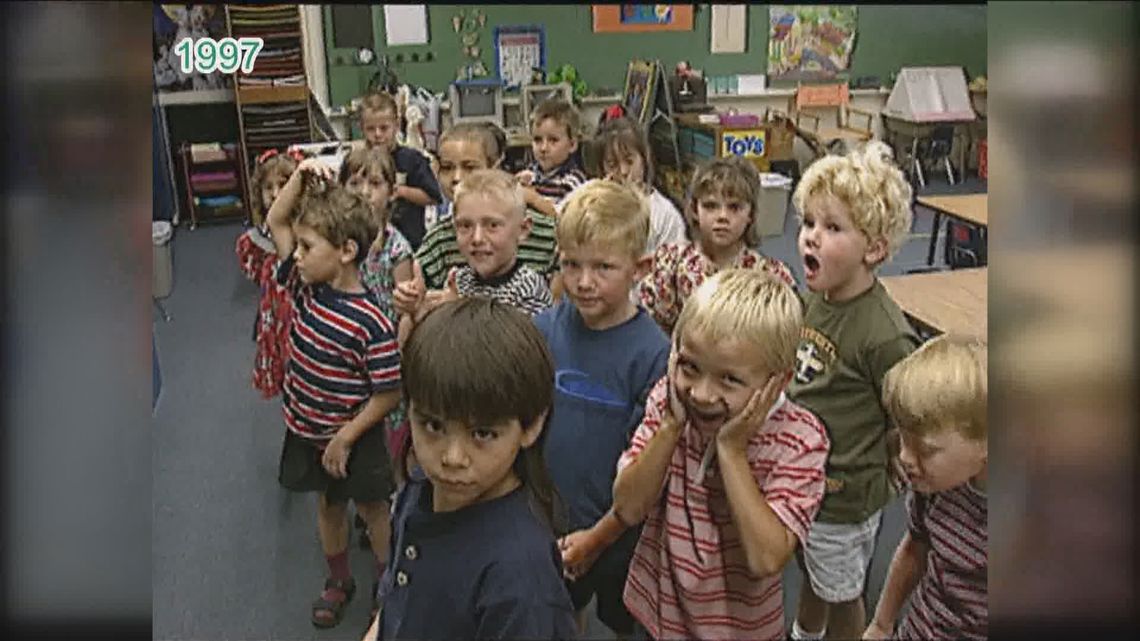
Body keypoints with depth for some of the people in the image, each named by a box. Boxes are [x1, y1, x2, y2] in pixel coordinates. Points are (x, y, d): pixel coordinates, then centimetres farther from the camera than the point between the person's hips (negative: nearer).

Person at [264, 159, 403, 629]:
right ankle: (339, 582, 45)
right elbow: (276, 222, -1)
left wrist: (344, 439, -17)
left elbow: (389, 393, -23)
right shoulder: (304, 286, -10)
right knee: (328, 504, 23)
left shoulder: (370, 323, -29)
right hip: (306, 430, 6)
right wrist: (300, 178, -16)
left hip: (353, 437, -6)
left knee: (371, 508, 16)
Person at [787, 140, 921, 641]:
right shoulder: (812, 300, -5)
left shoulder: (884, 334, -29)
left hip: (843, 501, -7)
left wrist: (870, 483, -10)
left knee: (842, 599, 18)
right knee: (811, 577, 32)